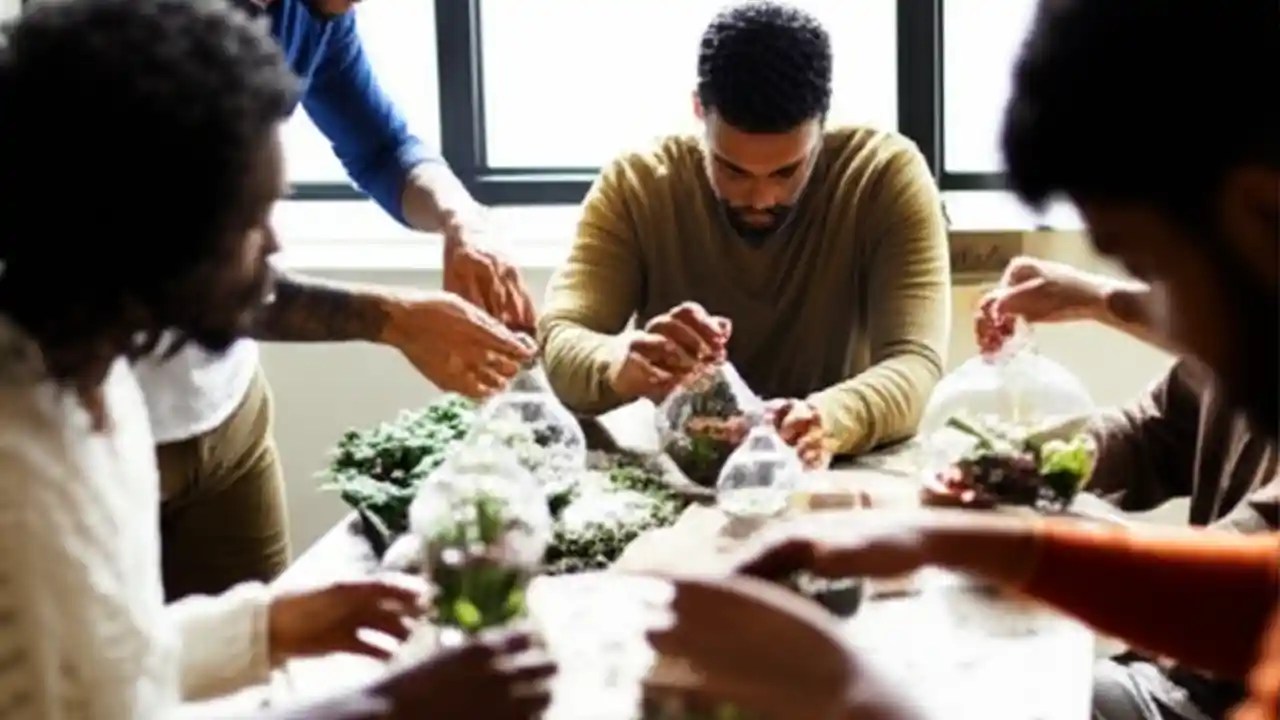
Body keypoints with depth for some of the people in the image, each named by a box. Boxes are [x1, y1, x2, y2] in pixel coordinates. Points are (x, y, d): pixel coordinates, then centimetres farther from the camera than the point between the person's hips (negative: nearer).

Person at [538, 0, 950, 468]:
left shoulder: (887, 175, -12)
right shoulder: (633, 185, -9)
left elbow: (915, 364, -21)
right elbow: (557, 347, -18)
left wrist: (831, 419, -42)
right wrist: (624, 364, -41)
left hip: (833, 479, -1)